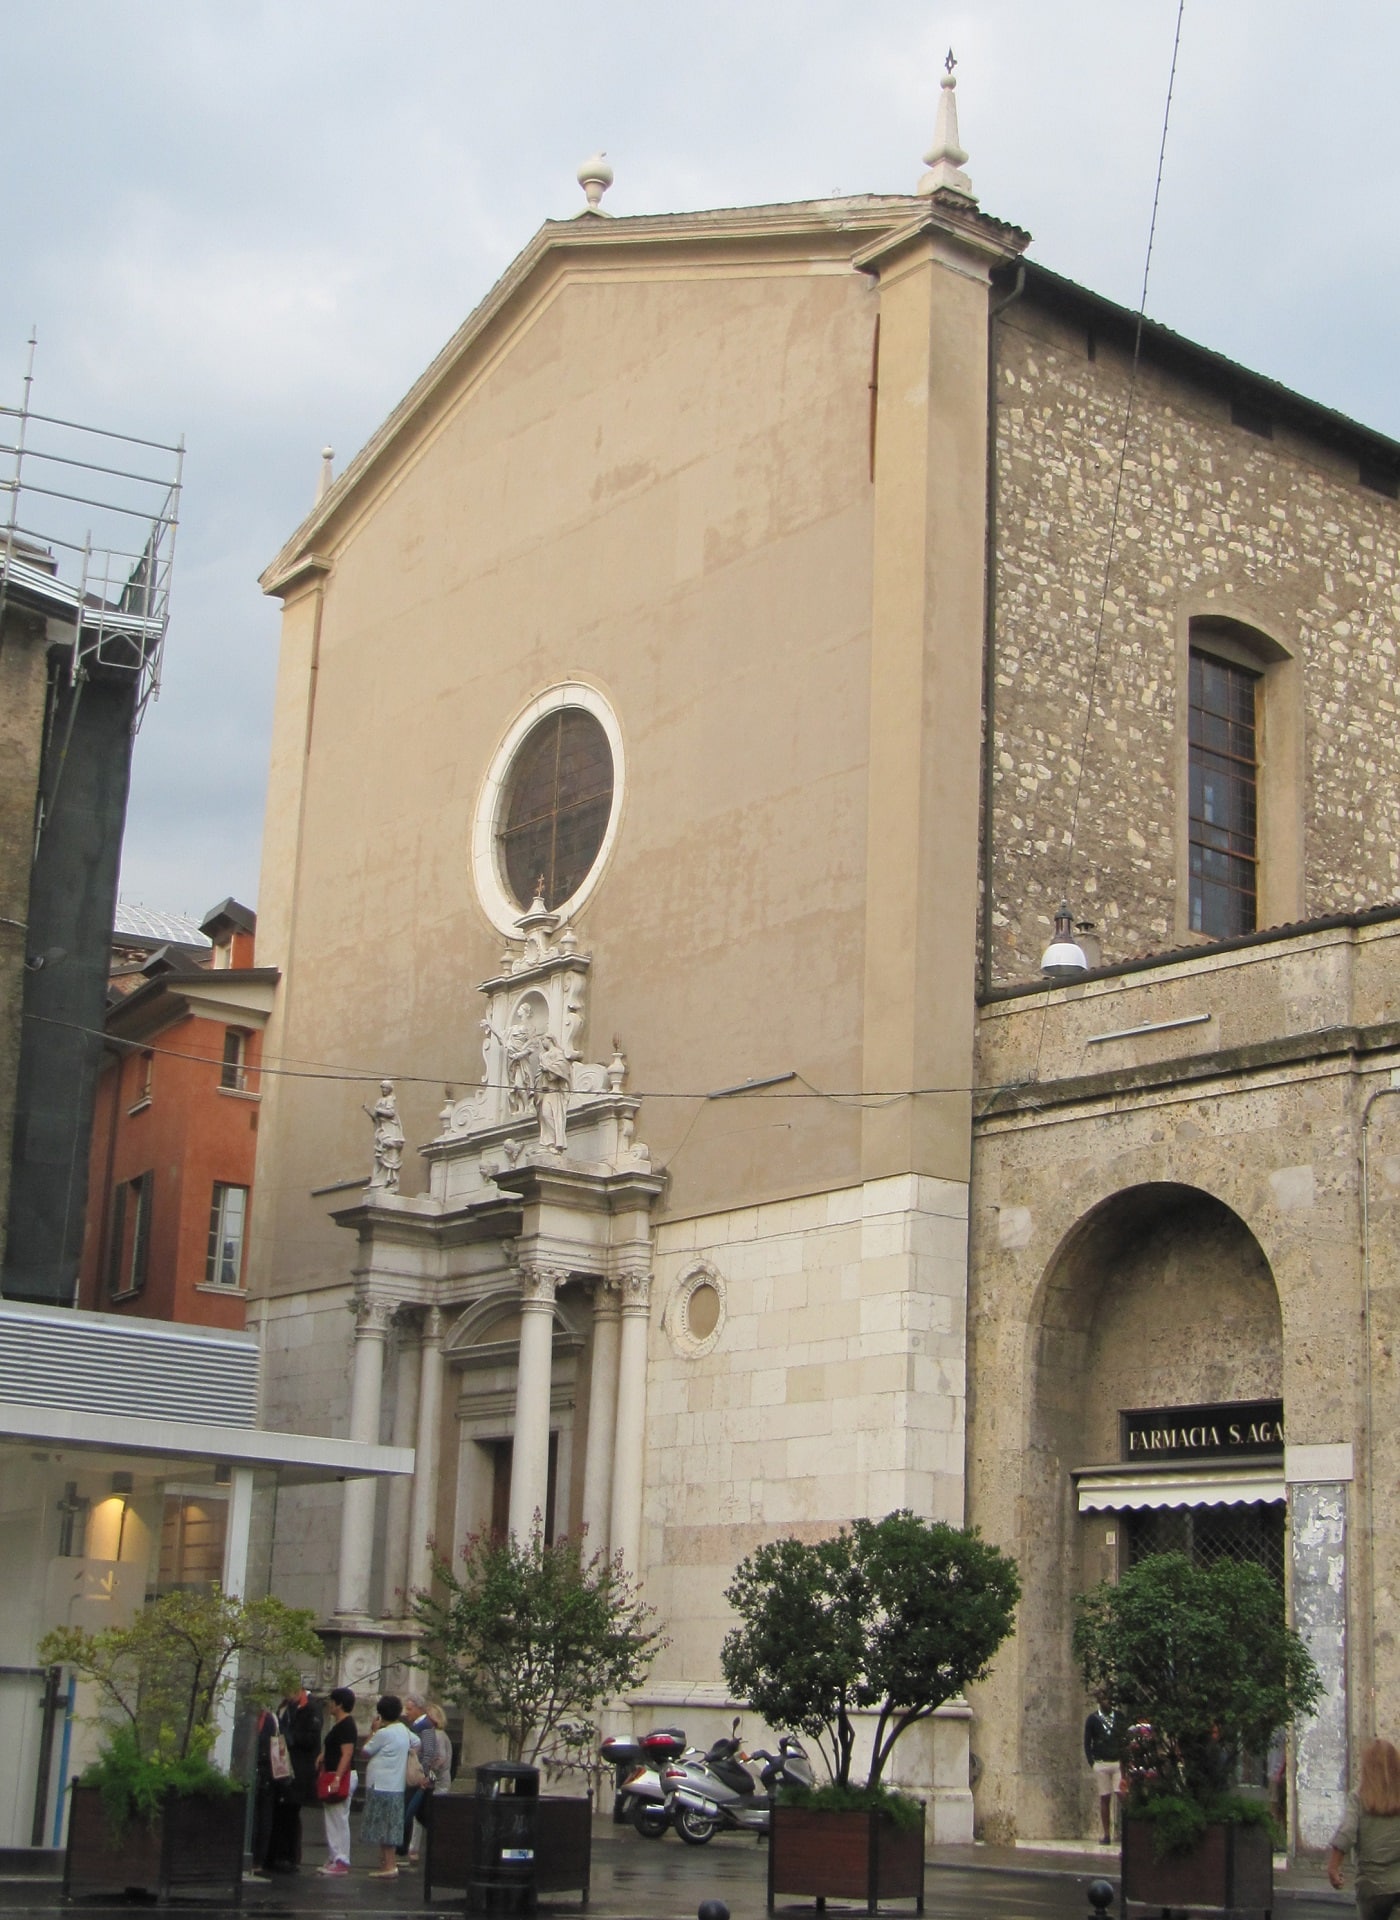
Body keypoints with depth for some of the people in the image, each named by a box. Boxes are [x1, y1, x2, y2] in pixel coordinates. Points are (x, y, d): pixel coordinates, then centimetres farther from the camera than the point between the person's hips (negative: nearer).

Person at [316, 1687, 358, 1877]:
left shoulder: (346, 1726, -15)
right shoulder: (339, 1724, 16)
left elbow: (347, 1754, -23)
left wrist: (337, 1778, -27)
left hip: (343, 1776, -11)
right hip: (334, 1776, 11)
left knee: (338, 1820, -8)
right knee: (332, 1820, 13)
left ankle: (341, 1861, -5)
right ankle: (333, 1859, 17)